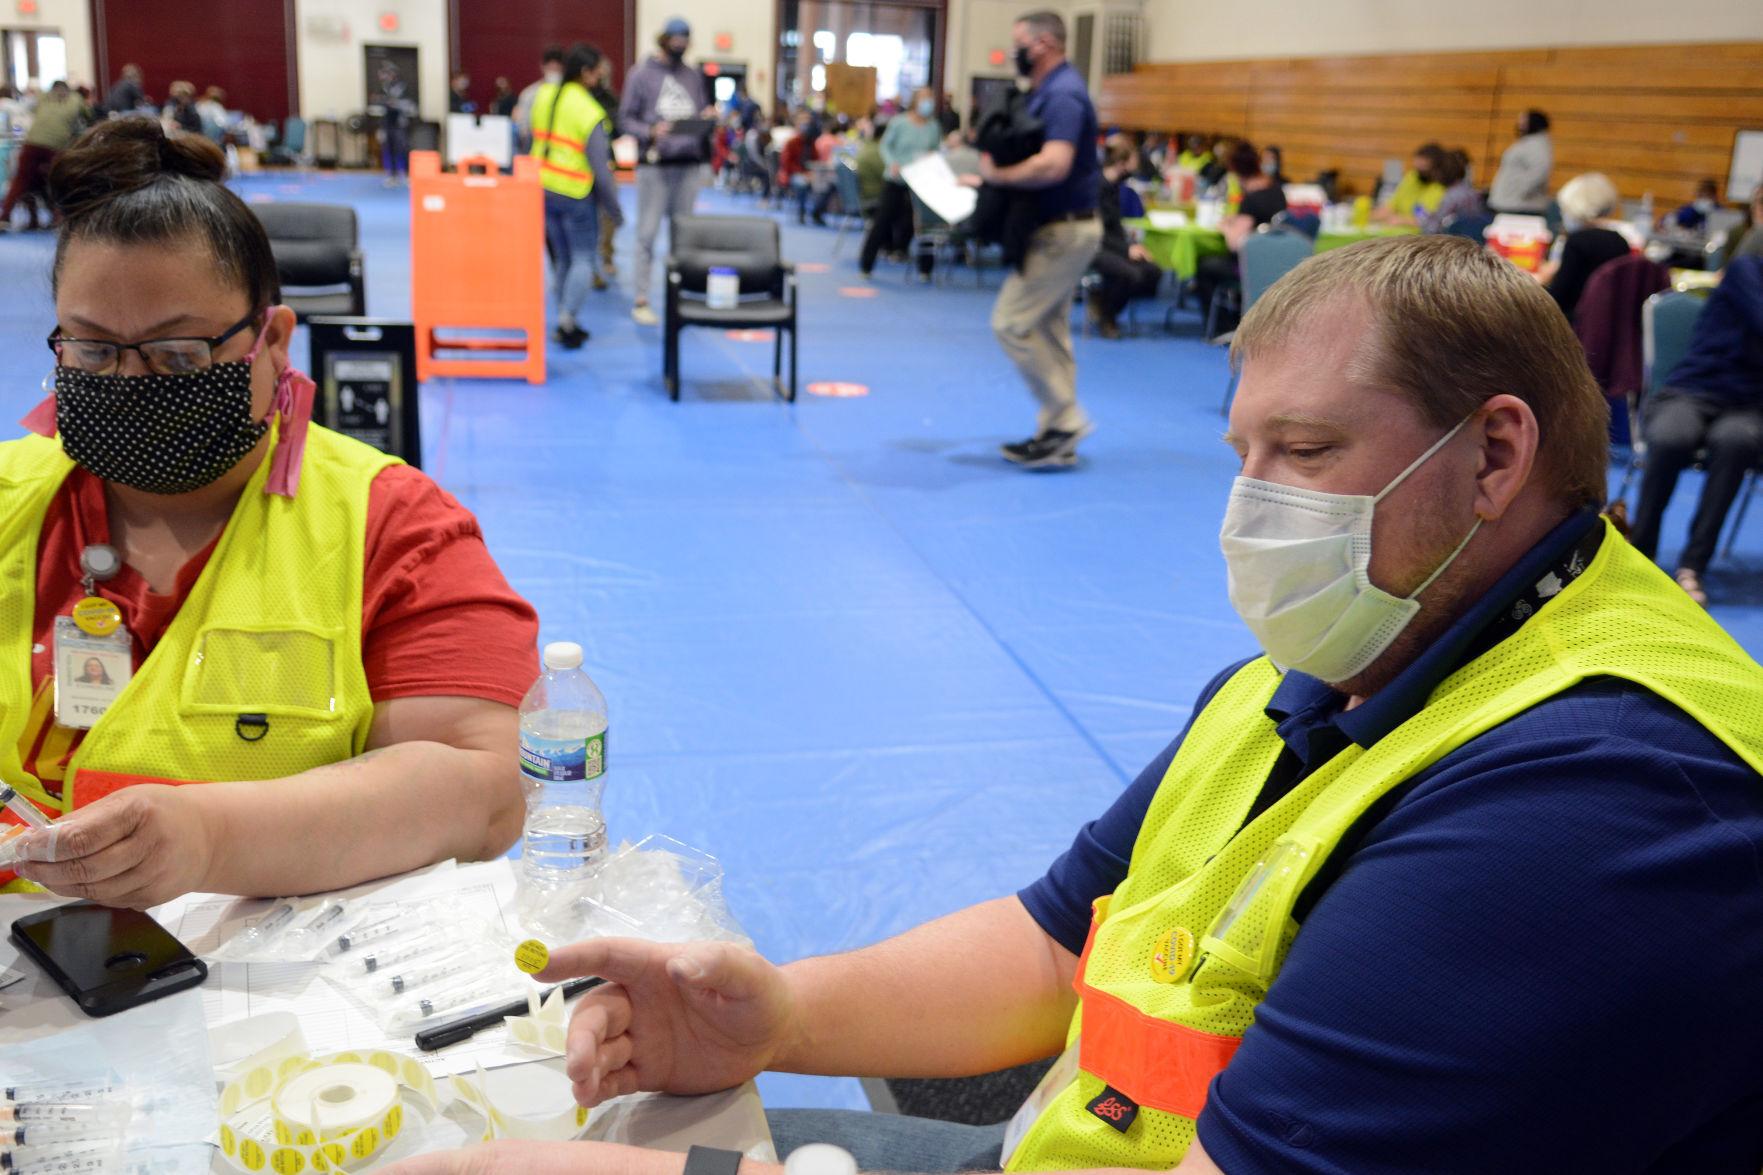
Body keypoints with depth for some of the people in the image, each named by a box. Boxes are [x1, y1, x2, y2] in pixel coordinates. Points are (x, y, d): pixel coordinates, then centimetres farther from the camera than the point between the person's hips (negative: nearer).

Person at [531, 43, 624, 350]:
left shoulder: (542, 97, 1)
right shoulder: (590, 113, -17)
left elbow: (533, 139, 7)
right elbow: (600, 169, -15)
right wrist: (615, 210, -6)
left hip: (543, 189, 6)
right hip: (576, 196, -6)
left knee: (563, 258, 17)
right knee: (584, 258, 7)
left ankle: (566, 324, 20)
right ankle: (567, 319, -4)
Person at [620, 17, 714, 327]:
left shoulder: (694, 75, 13)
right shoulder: (641, 74, 0)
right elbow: (625, 120, -2)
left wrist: (707, 116, -3)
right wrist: (650, 132, -19)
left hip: (689, 165, 4)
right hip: (654, 165, -4)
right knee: (648, 232, -4)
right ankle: (641, 299, -1)